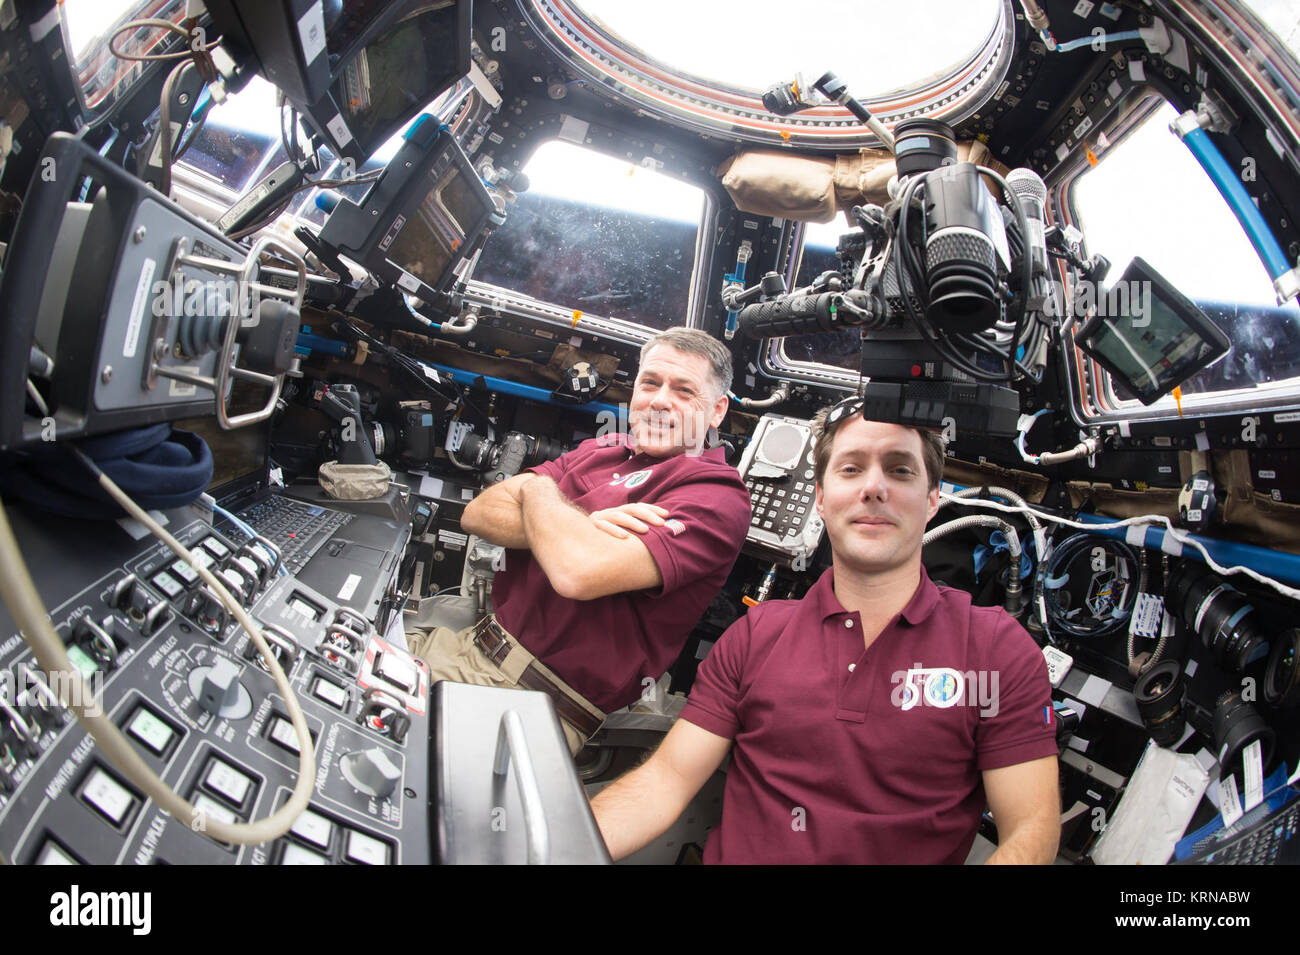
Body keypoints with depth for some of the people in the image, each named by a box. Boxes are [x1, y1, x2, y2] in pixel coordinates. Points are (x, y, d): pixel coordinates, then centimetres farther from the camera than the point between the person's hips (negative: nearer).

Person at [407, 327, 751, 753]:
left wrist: (538, 489, -5)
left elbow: (578, 572, -25)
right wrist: (580, 526, -13)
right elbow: (478, 514, 4)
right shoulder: (600, 450, 13)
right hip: (471, 641, 7)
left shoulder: (716, 495, -11)